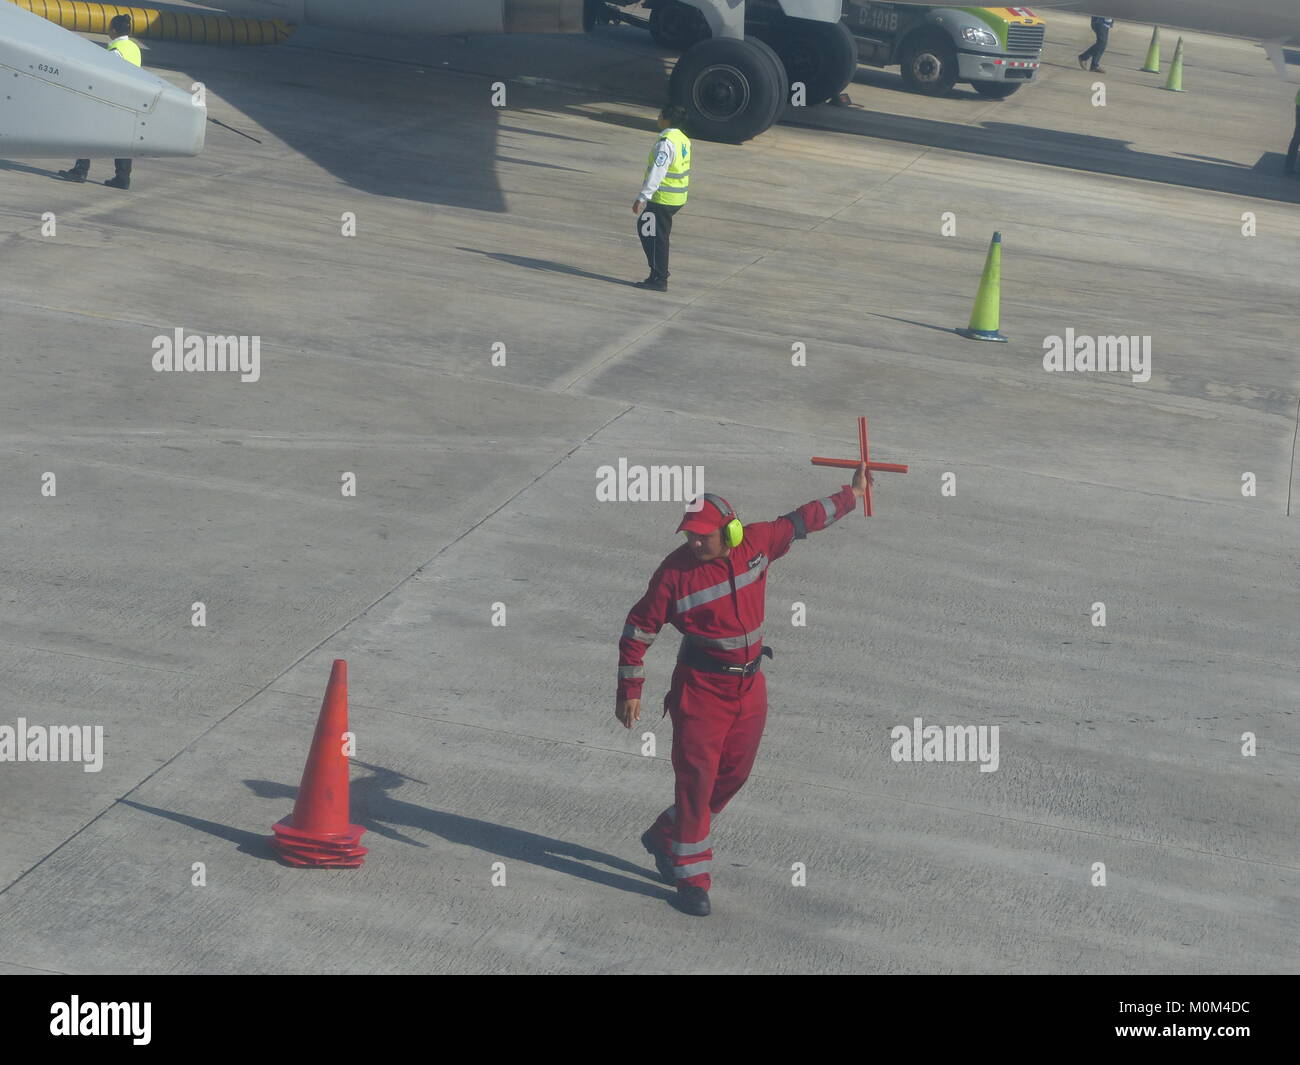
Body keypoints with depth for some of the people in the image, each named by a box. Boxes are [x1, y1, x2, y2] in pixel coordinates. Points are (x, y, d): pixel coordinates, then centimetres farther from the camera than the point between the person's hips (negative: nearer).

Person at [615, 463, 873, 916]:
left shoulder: (756, 544, -5)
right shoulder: (675, 572, -16)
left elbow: (801, 521, 12)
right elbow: (639, 629, -9)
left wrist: (852, 494, 22)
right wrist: (629, 691, -8)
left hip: (750, 686, 5)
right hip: (701, 687, -5)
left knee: (732, 776, 14)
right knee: (696, 778, -4)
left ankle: (666, 838, 34)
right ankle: (691, 878, 8)